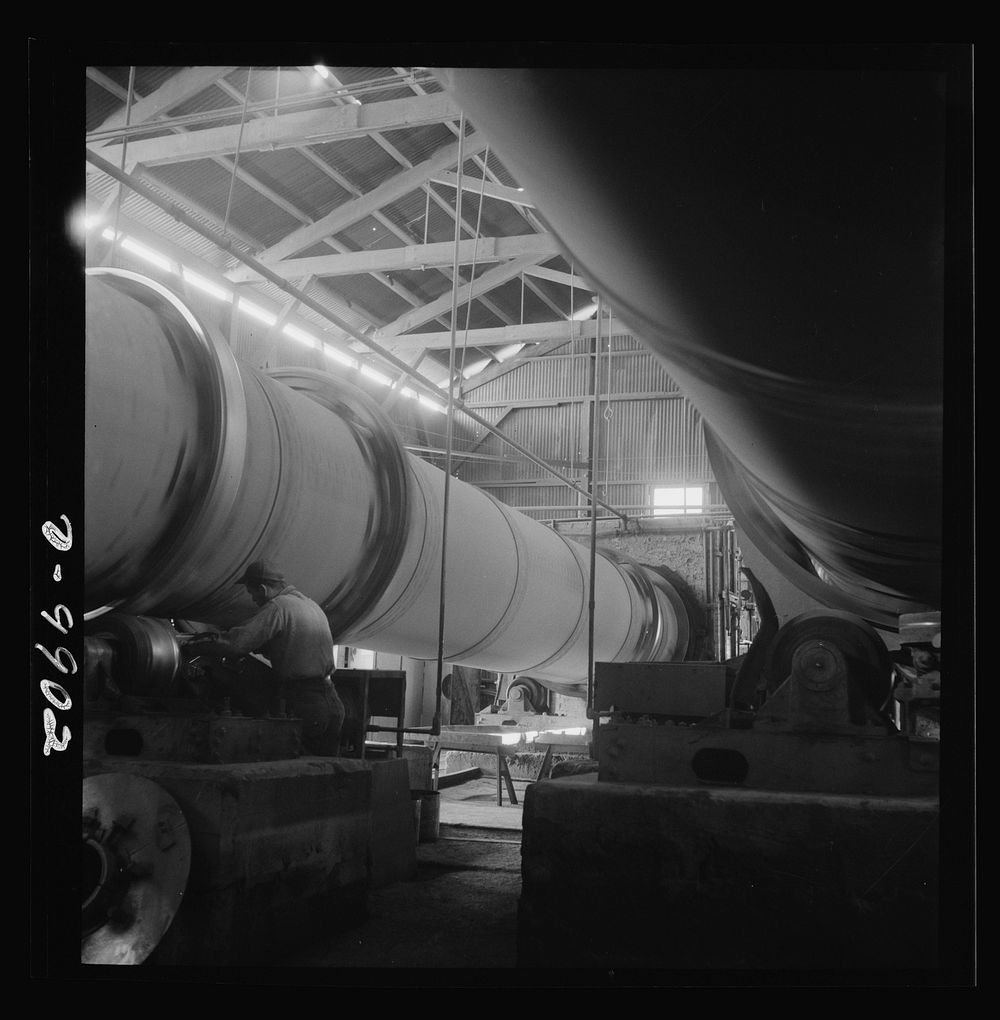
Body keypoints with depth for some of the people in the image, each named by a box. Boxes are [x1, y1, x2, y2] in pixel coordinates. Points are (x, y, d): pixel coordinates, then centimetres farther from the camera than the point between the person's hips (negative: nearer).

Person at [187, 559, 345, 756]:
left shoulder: (278, 606, -11)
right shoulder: (311, 605, 18)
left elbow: (238, 641, -18)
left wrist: (195, 644, -3)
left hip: (305, 705, -8)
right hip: (333, 702, 9)